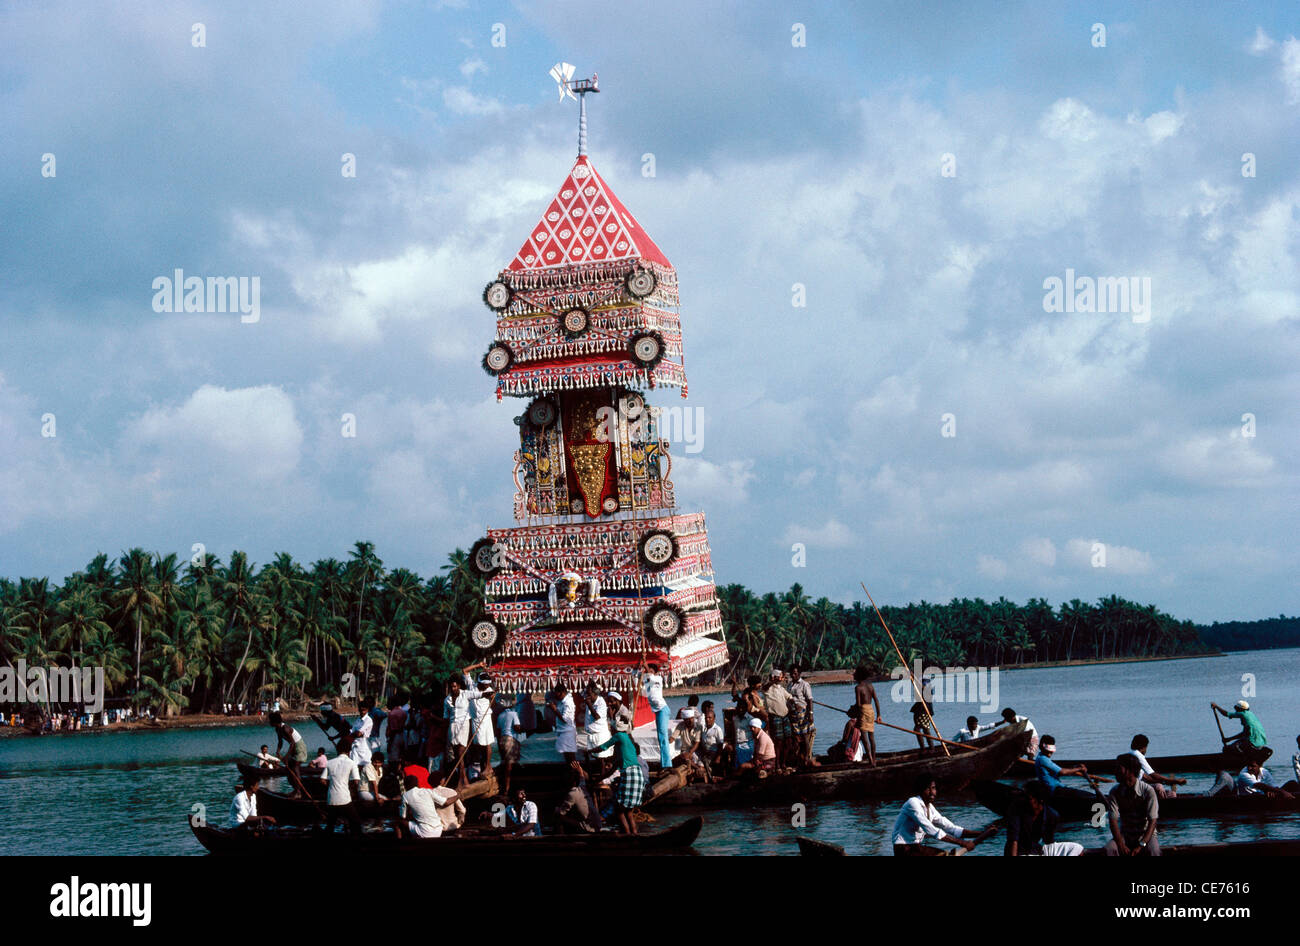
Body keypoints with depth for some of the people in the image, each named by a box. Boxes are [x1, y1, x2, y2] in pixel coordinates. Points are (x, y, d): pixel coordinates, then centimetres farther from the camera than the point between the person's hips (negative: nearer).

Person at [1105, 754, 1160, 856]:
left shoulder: (1148, 791, -14)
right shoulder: (1114, 792, -7)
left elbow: (1152, 821, -18)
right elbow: (1113, 820, -11)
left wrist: (1141, 845, -30)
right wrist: (1121, 845, -27)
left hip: (1145, 833, -2)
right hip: (1125, 834, 2)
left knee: (1153, 850, -35)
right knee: (1110, 848, -30)